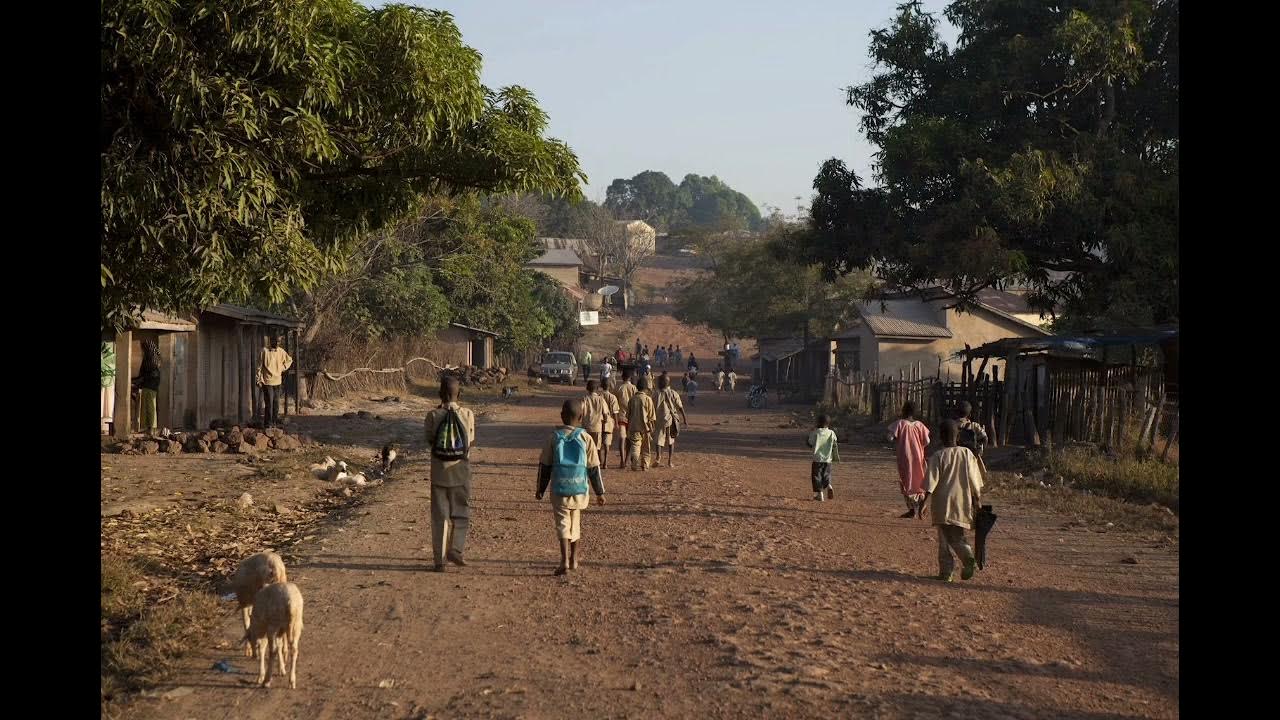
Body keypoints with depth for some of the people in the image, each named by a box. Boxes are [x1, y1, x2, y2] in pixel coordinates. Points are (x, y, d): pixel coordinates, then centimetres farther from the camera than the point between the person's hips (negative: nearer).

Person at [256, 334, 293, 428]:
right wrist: (258, 380, -7)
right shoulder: (265, 351, -8)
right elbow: (259, 366, -5)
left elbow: (289, 360, 24)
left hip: (277, 381, 5)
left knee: (276, 403, 7)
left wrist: (283, 368, 11)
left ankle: (274, 422, 15)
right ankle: (268, 423, -1)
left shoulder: (281, 351, 5)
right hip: (267, 381, -5)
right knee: (269, 403, -7)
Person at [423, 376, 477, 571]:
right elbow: (471, 443, -1)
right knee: (461, 512, 15)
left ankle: (439, 560, 7)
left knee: (439, 516, 7)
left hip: (439, 470, 0)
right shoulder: (467, 414, -6)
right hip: (461, 470, 0)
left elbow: (429, 443, 0)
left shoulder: (433, 415, -8)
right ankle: (455, 549, 0)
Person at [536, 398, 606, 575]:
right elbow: (594, 467, 0)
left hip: (559, 489, -1)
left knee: (562, 523, -1)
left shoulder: (553, 438, -3)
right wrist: (600, 492, 8)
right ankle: (574, 560, 27)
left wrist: (540, 489, 13)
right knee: (575, 523, 17)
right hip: (580, 489, 1)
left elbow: (544, 466, 2)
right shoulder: (585, 438, -3)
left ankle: (565, 560, -19)